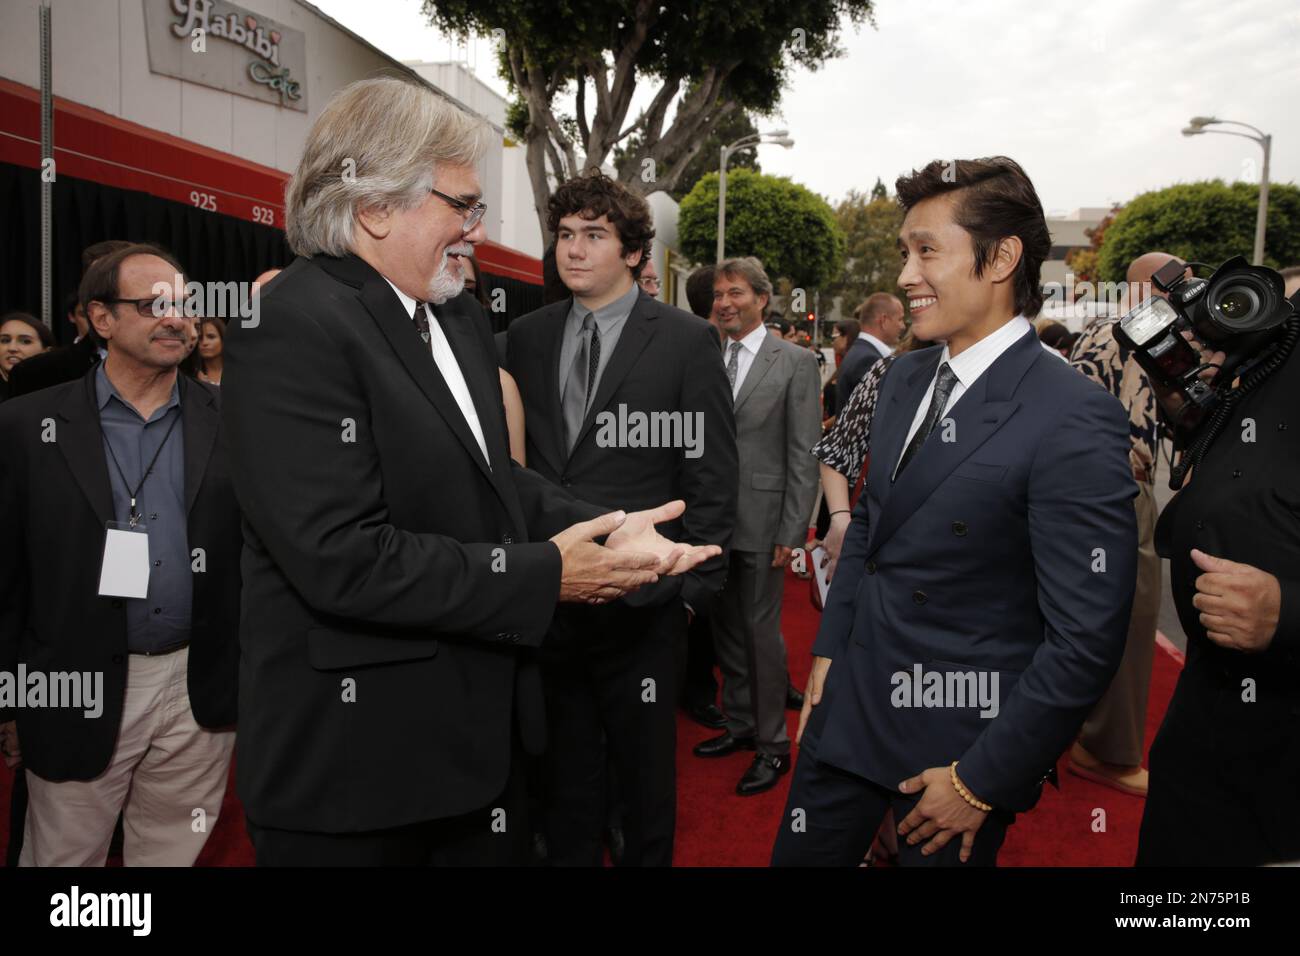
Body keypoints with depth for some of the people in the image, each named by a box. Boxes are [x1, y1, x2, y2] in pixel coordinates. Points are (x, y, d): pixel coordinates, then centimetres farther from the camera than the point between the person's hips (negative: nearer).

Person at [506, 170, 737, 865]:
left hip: (639, 603, -3)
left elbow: (711, 475, -6)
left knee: (645, 773, 15)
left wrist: (695, 589, -8)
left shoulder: (685, 341, -5)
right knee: (565, 775, 19)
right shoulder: (526, 337, 6)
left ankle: (647, 856, 37)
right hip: (545, 596, 3)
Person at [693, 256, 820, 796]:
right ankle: (739, 725, 32)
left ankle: (773, 744, 17)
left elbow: (804, 454, -7)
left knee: (760, 630, 1)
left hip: (761, 519, -4)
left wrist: (792, 530, -11)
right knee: (725, 627, 15)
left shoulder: (795, 363, -4)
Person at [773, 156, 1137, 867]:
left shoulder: (1074, 421, -20)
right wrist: (829, 650, 9)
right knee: (799, 854, 17)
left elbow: (1087, 637, -19)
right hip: (847, 706, 6)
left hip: (957, 745, -6)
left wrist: (982, 781, -14)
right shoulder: (904, 377, 3)